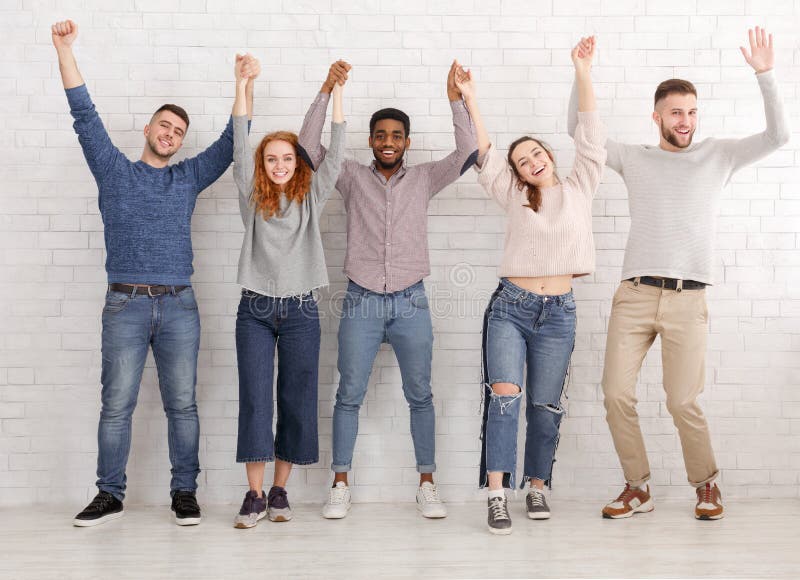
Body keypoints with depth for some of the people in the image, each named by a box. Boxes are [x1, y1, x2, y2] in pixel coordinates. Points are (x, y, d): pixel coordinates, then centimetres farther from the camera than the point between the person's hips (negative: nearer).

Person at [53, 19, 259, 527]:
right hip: (125, 304, -1)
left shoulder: (189, 178, 16)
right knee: (116, 404, 0)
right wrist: (65, 50, -4)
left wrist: (246, 84, 2)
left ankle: (184, 493, 12)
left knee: (182, 404, 3)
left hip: (179, 305, 1)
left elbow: (232, 141, 11)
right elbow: (86, 117, 4)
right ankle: (110, 495, 10)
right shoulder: (114, 171, 12)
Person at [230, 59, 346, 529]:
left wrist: (337, 93, -4)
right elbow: (240, 147, -1)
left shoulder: (311, 197, 7)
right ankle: (255, 495, 3)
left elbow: (335, 155, 0)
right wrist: (242, 88, -7)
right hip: (256, 309, 0)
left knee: (296, 400, 3)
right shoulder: (252, 197, 7)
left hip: (300, 310, 1)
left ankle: (280, 491, 14)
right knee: (255, 399, -3)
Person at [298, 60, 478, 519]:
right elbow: (309, 145, -3)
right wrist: (327, 91, -12)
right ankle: (341, 486, 11)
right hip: (361, 301, 0)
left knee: (420, 395, 5)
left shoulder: (424, 178, 8)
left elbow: (468, 152, -2)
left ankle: (427, 485, 14)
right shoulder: (353, 177, 6)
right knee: (350, 394, 1)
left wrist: (456, 99, -11)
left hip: (411, 302, 1)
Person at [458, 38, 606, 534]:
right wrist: (469, 98, -3)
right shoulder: (516, 197, 9)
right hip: (510, 307, 0)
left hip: (557, 313, 1)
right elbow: (485, 152, 4)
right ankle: (497, 495, -17)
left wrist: (583, 72, -7)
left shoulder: (579, 189, 9)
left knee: (547, 406, 4)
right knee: (505, 395, -16)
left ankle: (538, 487, 20)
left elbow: (592, 138, 0)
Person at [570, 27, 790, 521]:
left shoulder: (719, 155, 12)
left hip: (687, 300, -1)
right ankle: (638, 488, 13)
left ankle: (707, 484, 19)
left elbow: (778, 136, 1)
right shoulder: (635, 159, 14)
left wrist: (765, 75, -7)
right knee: (617, 394, -4)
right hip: (634, 295, 2)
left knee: (684, 402, -6)